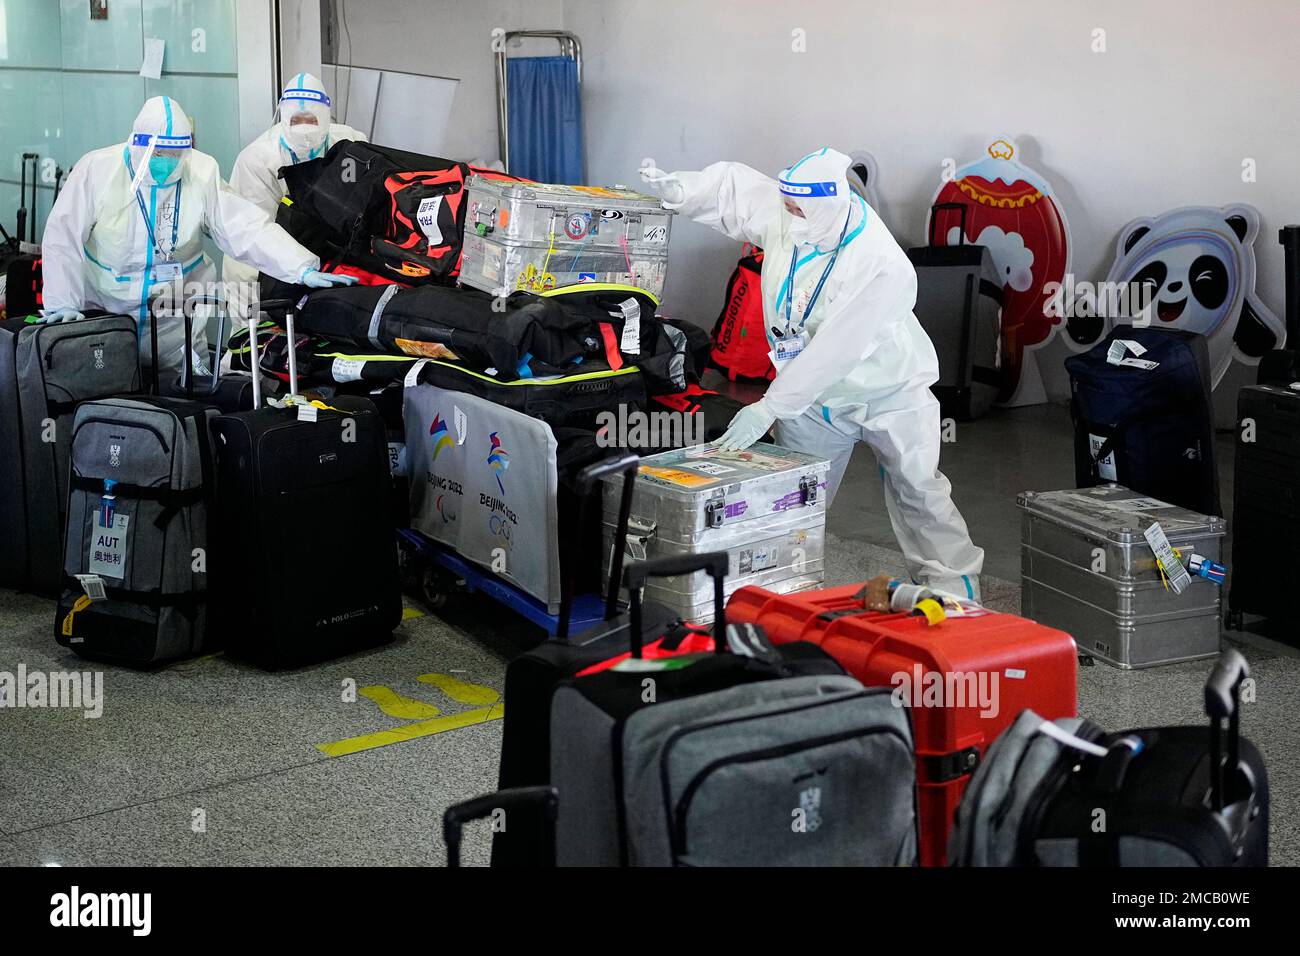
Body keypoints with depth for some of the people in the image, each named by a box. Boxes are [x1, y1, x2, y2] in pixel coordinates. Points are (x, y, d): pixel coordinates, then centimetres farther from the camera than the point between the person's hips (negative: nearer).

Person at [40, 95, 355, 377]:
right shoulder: (97, 170, -14)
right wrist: (63, 304, -20)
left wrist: (302, 269, -26)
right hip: (103, 310, -1)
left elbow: (247, 228, -14)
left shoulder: (202, 173, -9)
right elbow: (62, 239, -12)